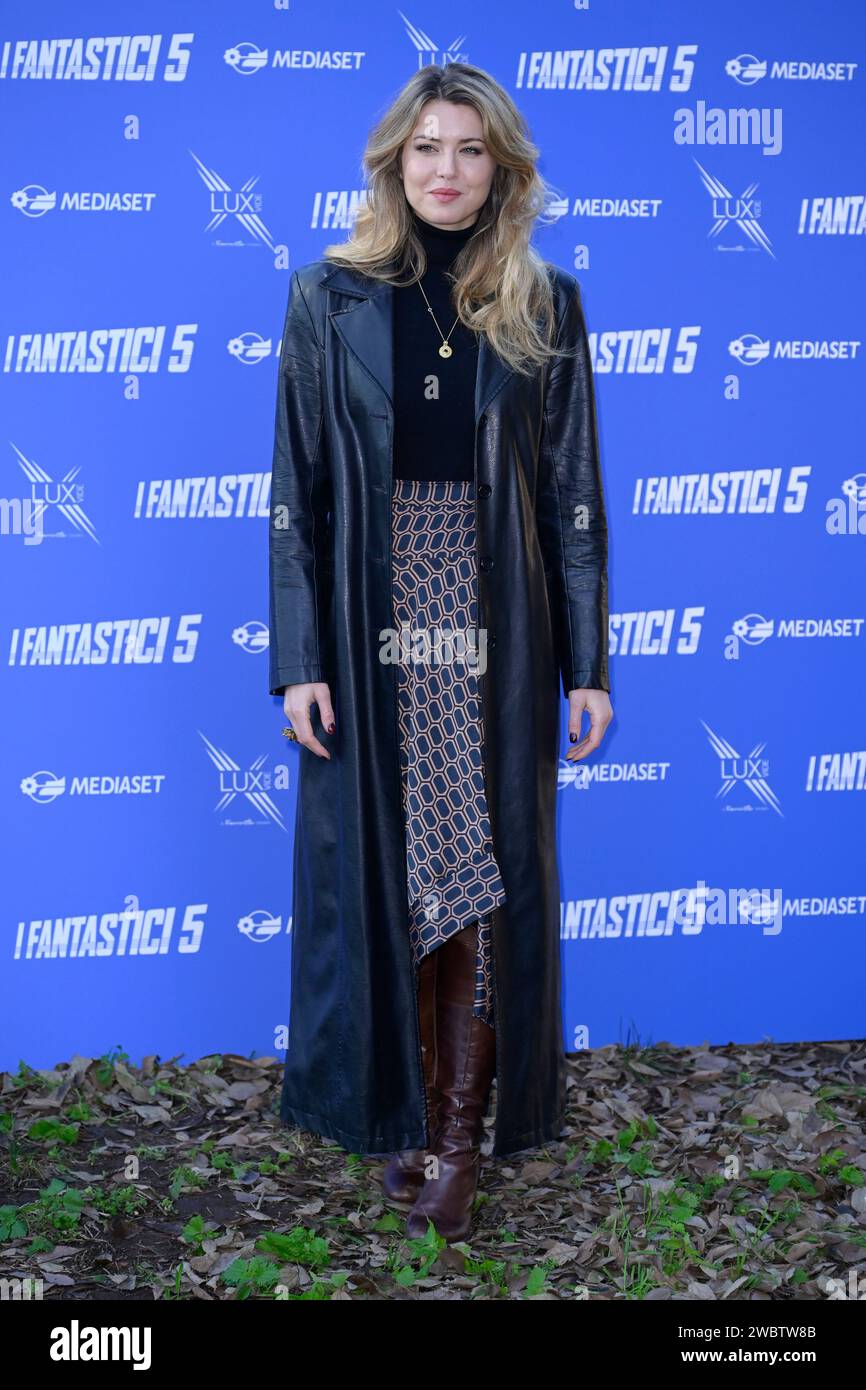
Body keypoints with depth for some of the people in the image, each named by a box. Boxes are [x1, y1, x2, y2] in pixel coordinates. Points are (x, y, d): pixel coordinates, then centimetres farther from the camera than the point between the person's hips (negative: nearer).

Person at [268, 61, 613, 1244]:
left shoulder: (543, 304, 3)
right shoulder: (331, 298, 2)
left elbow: (573, 488, 3)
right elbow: (297, 486, 0)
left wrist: (590, 659, -1)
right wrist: (298, 658, -6)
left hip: (494, 624, 0)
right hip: (371, 621, 0)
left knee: (487, 868, 3)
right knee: (382, 866, 6)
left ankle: (465, 1122, 16)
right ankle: (404, 1104, 23)